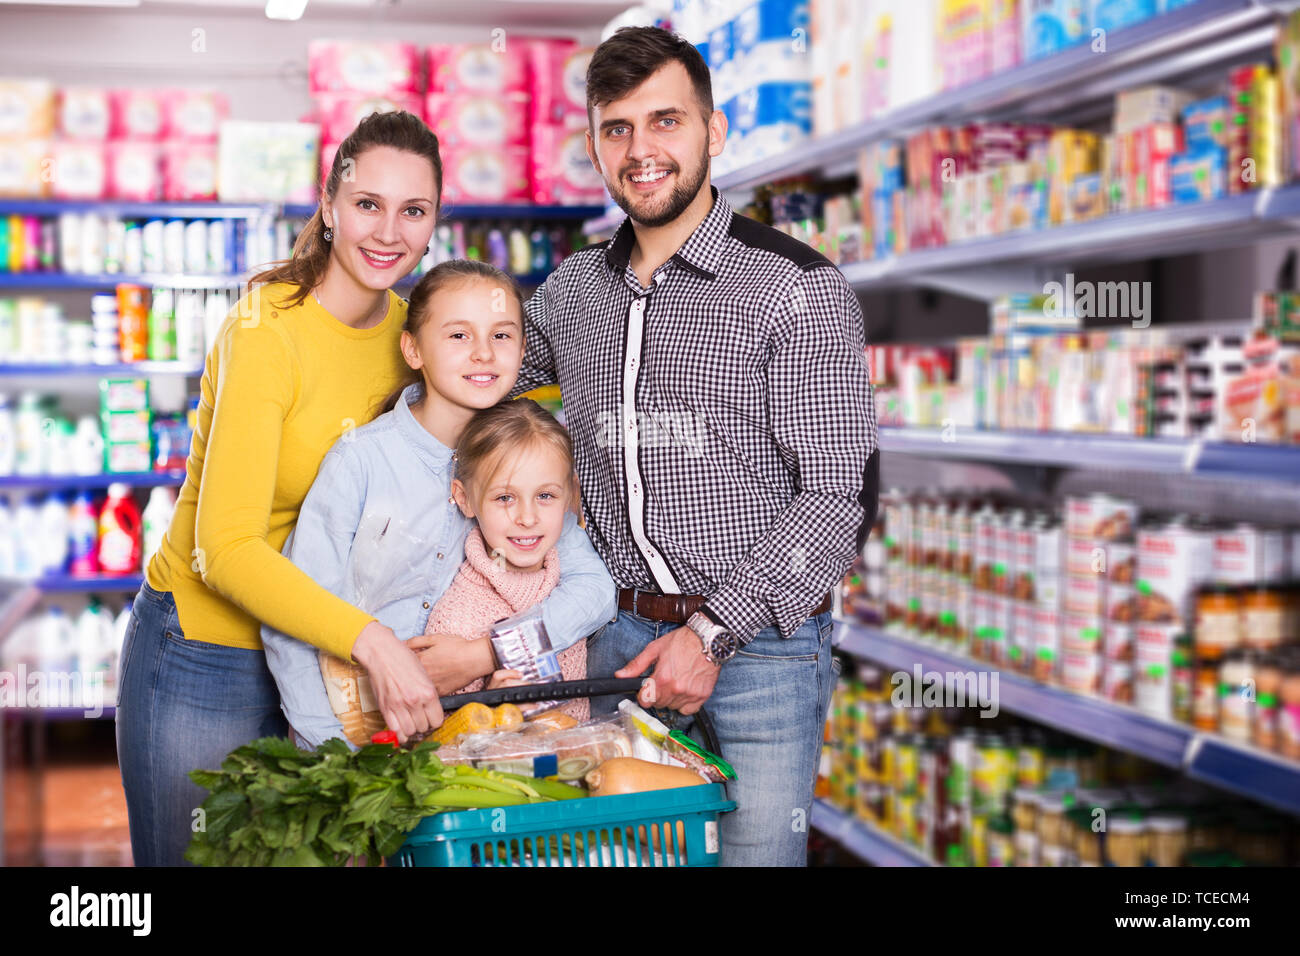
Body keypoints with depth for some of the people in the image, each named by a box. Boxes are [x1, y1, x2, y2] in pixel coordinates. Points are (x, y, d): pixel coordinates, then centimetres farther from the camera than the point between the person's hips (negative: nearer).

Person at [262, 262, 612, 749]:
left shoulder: (523, 454, 0)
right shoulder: (361, 458, -12)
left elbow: (596, 586, -6)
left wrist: (485, 654, -17)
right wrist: (336, 750, -17)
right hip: (353, 730, -2)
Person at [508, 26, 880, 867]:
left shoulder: (798, 288, -8)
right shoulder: (572, 291, 9)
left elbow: (842, 495, -12)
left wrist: (715, 632, -17)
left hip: (759, 646, -4)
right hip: (619, 639, 5)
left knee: (754, 849, 0)